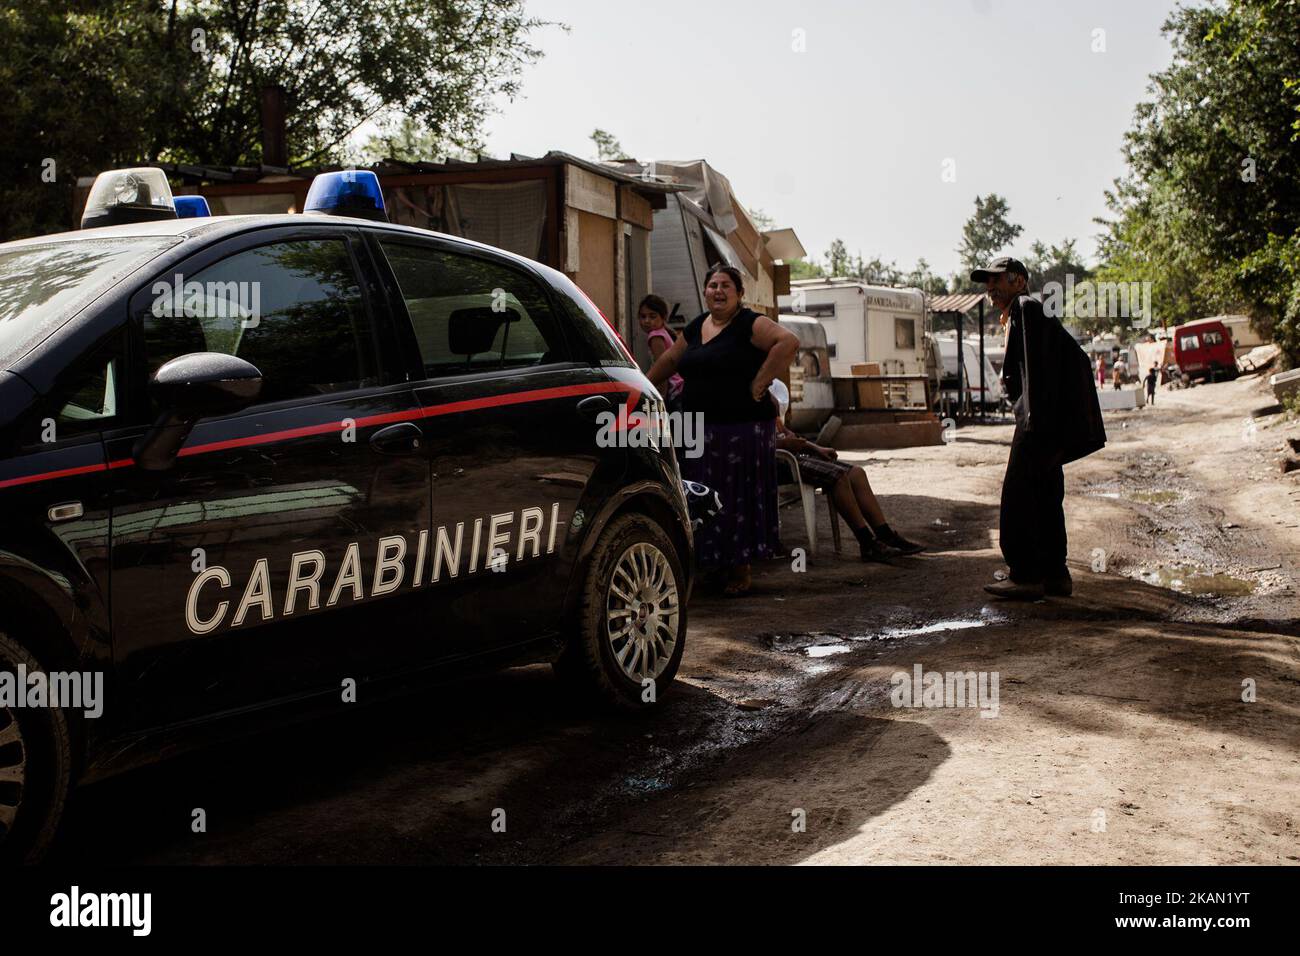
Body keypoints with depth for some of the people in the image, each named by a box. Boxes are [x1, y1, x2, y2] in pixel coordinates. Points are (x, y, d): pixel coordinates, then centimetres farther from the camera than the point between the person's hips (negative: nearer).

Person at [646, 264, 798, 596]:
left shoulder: (750, 324, -5)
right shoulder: (695, 328, 17)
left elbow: (788, 342, -19)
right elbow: (669, 360, 29)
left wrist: (759, 383, -18)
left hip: (742, 428, -6)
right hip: (700, 431, 6)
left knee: (738, 498, -3)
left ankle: (740, 570, 6)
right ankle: (711, 563, 16)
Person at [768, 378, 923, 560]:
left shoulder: (775, 386, 21)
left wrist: (817, 448, 13)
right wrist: (783, 443, -26)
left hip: (796, 453, 9)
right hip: (778, 461, -9)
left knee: (856, 473, -7)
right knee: (838, 475, -26)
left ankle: (886, 536, -9)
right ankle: (868, 544, -22)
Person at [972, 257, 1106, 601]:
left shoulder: (1027, 308, -7)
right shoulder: (1020, 315, 23)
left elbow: (1037, 368, -18)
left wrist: (1035, 423, -24)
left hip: (1040, 420, -11)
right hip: (1050, 424, 11)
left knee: (1018, 495, -10)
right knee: (1046, 496, 13)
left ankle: (1025, 576, -8)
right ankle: (1054, 573, 17)